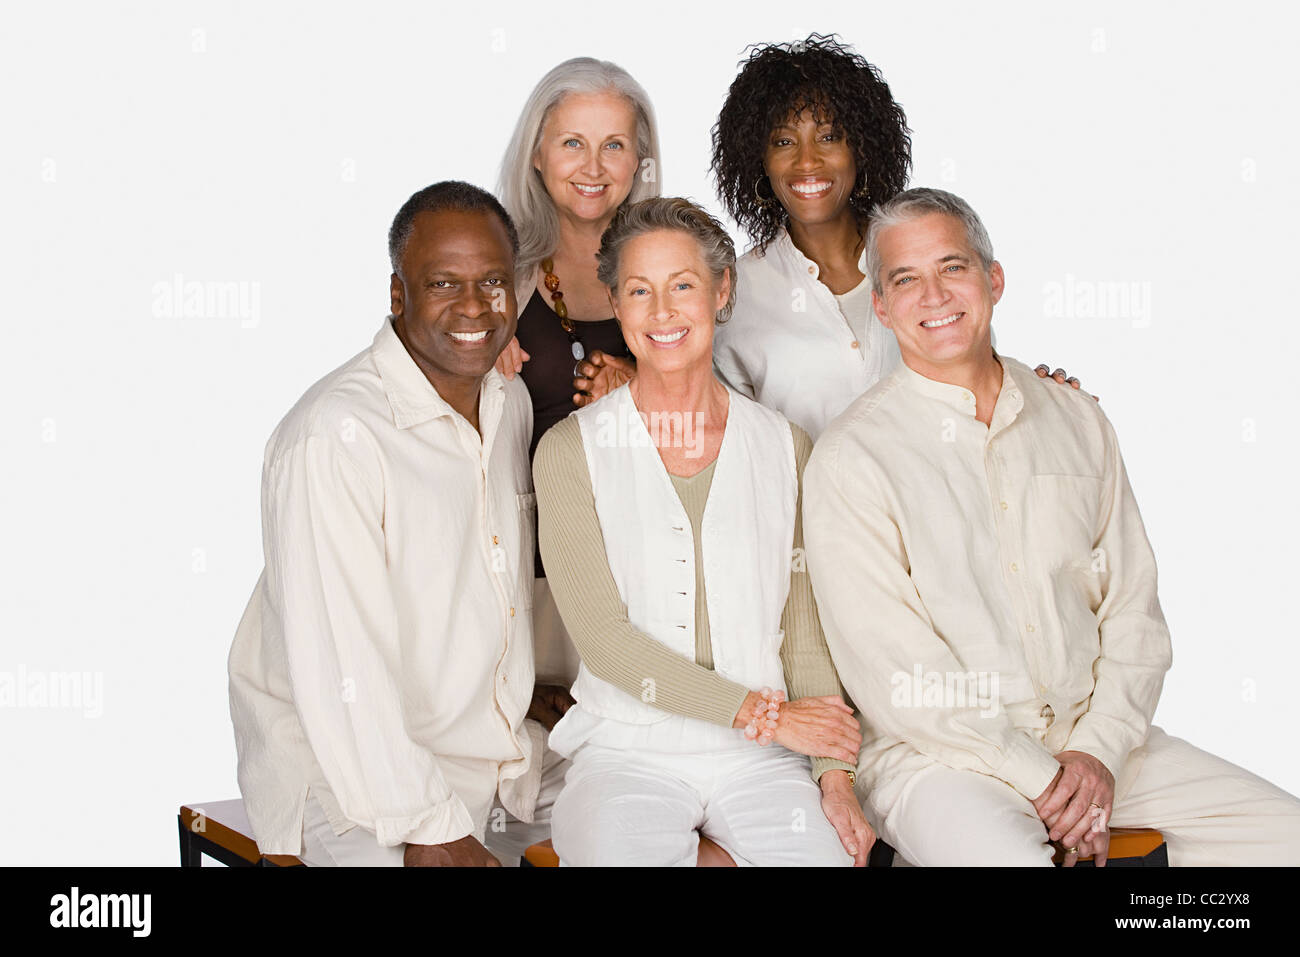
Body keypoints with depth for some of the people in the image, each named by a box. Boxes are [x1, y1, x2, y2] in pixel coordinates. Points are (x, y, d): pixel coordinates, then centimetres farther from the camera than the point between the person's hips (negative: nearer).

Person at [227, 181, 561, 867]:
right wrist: (428, 828, -23)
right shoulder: (334, 437, -20)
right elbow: (339, 670, -23)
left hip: (505, 752, 7)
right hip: (351, 775, -7)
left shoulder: (512, 401, 8)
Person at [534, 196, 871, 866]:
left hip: (758, 760, 3)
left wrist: (835, 773, -6)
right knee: (618, 853, -31)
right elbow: (603, 638, -7)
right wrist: (766, 713, -10)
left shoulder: (783, 447, 9)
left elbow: (806, 627, 7)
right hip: (627, 751, -2)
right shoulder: (571, 451, 0)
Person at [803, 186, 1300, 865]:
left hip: (1094, 738, 6)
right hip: (938, 758, -5)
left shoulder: (1076, 420, 9)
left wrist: (1099, 751, -7)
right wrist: (1045, 781, -13)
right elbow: (891, 677, -11)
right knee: (1006, 856, -35)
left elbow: (1133, 609, 8)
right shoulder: (850, 461, -7)